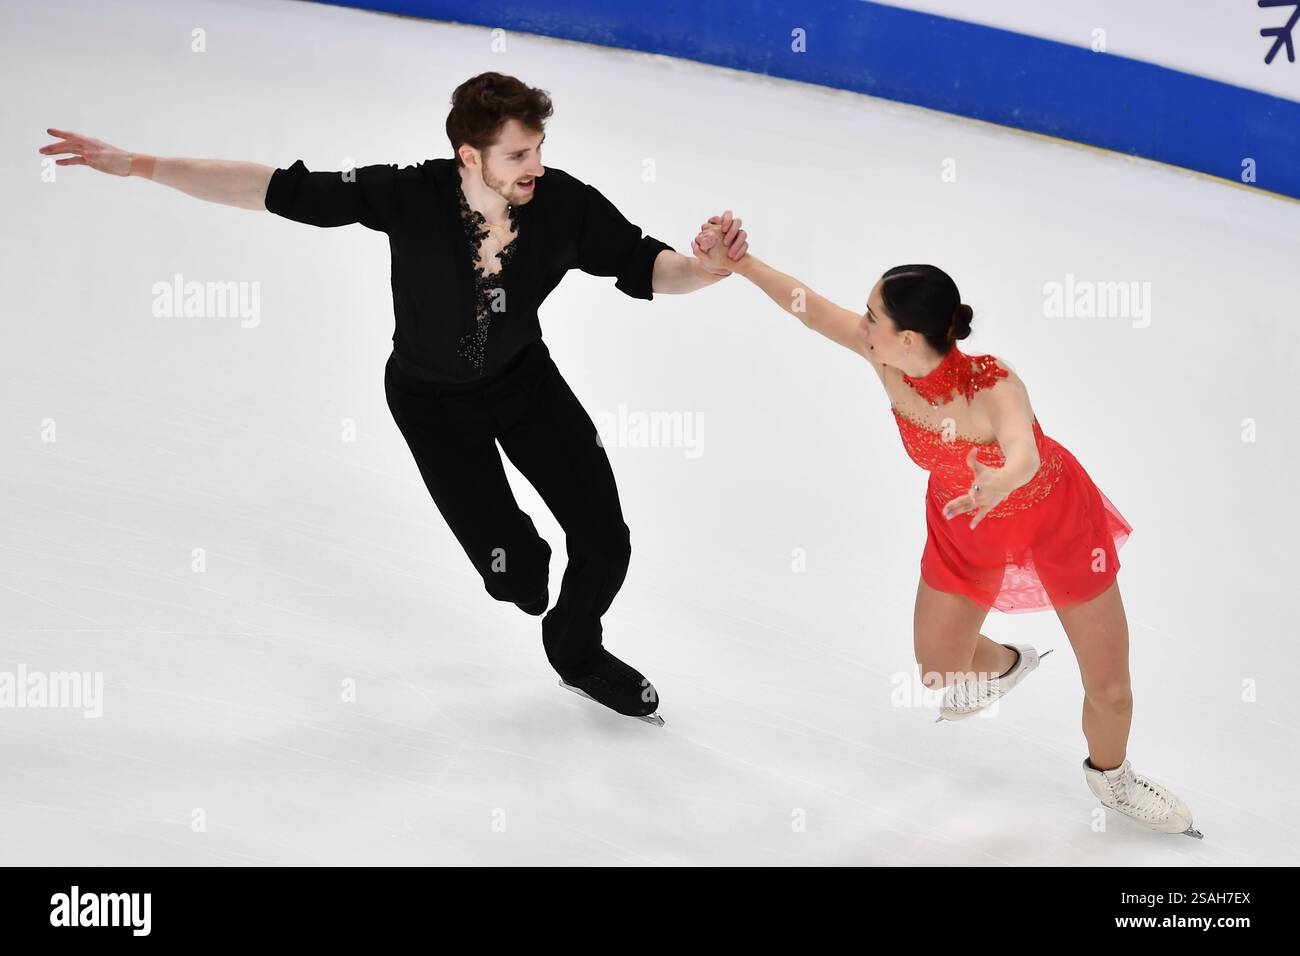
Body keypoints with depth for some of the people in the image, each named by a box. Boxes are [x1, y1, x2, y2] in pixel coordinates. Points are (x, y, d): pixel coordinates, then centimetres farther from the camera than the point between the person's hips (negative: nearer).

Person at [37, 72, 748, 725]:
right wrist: (137, 165, -30)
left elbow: (644, 266, -16)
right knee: (514, 572, -11)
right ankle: (522, 551, 31)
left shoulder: (563, 203, -26)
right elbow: (277, 189, -28)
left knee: (606, 546, 2)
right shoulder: (410, 198, -32)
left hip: (524, 377, 3)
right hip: (433, 400, -2)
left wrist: (708, 269, -39)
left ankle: (578, 656, 36)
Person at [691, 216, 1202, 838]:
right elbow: (812, 308, -16)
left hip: (1055, 514, -4)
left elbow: (1024, 455, -60)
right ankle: (1004, 664, 50)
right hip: (964, 525, 5)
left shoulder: (990, 385, -41)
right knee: (937, 671, 12)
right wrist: (738, 263, -23)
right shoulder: (888, 360, -26)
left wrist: (1002, 481, -82)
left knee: (1110, 689, 4)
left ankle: (1109, 775, 40)